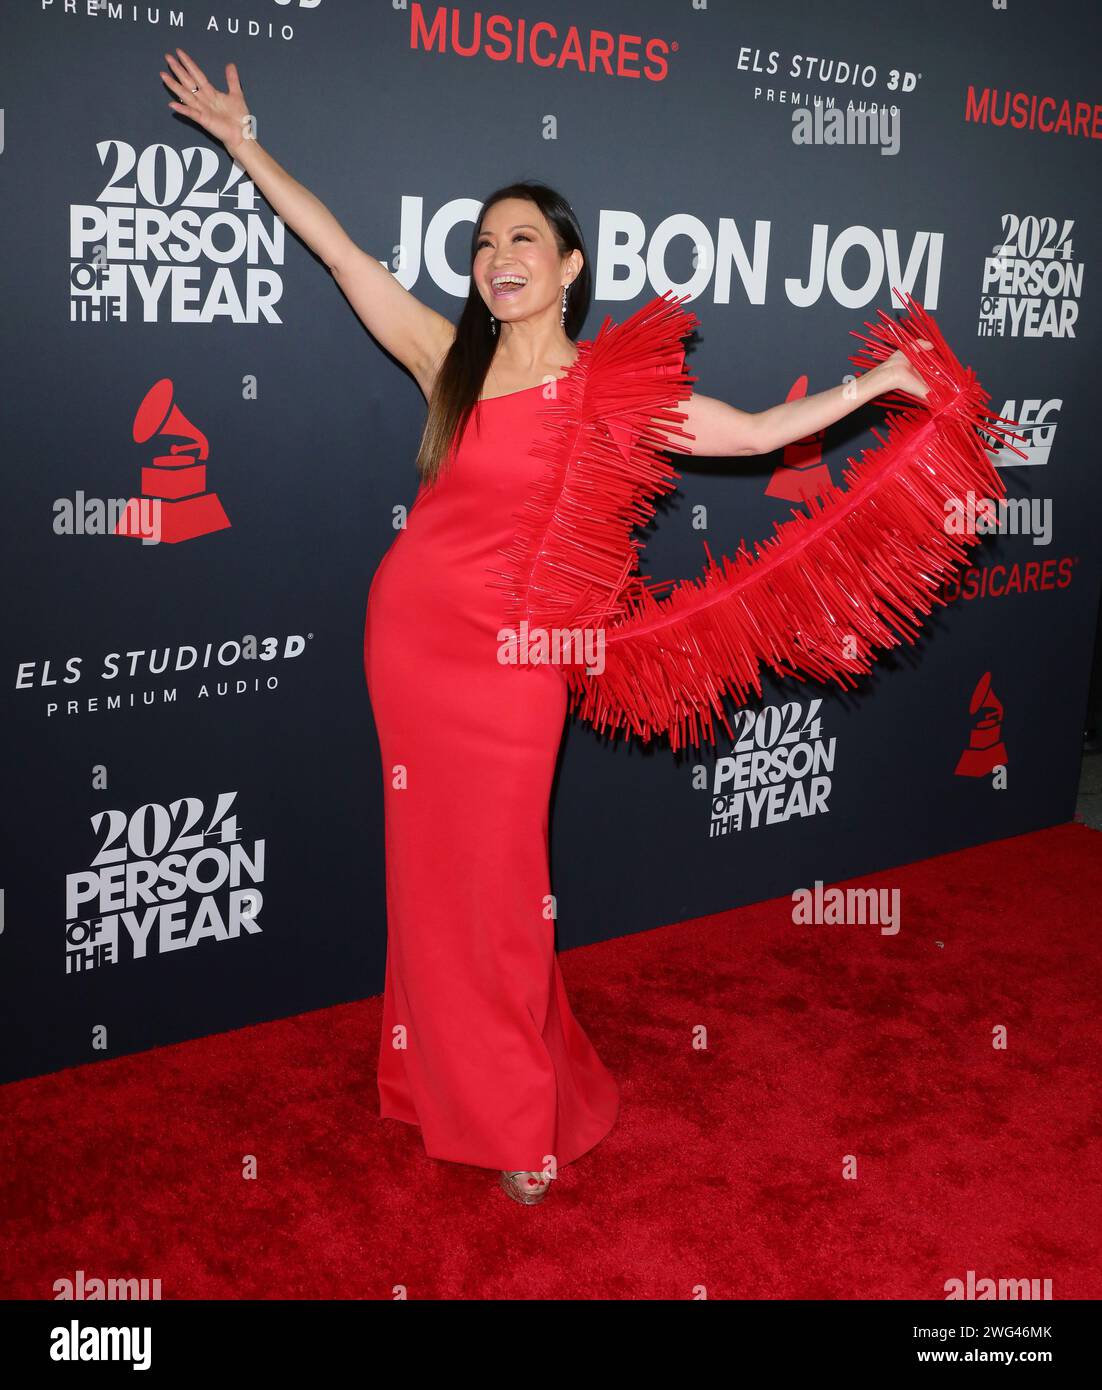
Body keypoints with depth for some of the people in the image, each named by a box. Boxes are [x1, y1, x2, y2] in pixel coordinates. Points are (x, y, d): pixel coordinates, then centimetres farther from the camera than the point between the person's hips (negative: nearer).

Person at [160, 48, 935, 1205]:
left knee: (496, 885, 2)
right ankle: (441, 1080, 31)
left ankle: (523, 1120, 20)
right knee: (426, 866, 12)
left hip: (507, 664, -3)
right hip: (408, 637, 3)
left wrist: (871, 385, -1)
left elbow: (750, 433, 1)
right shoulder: (450, 360, 4)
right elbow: (343, 254, 9)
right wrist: (243, 142, 12)